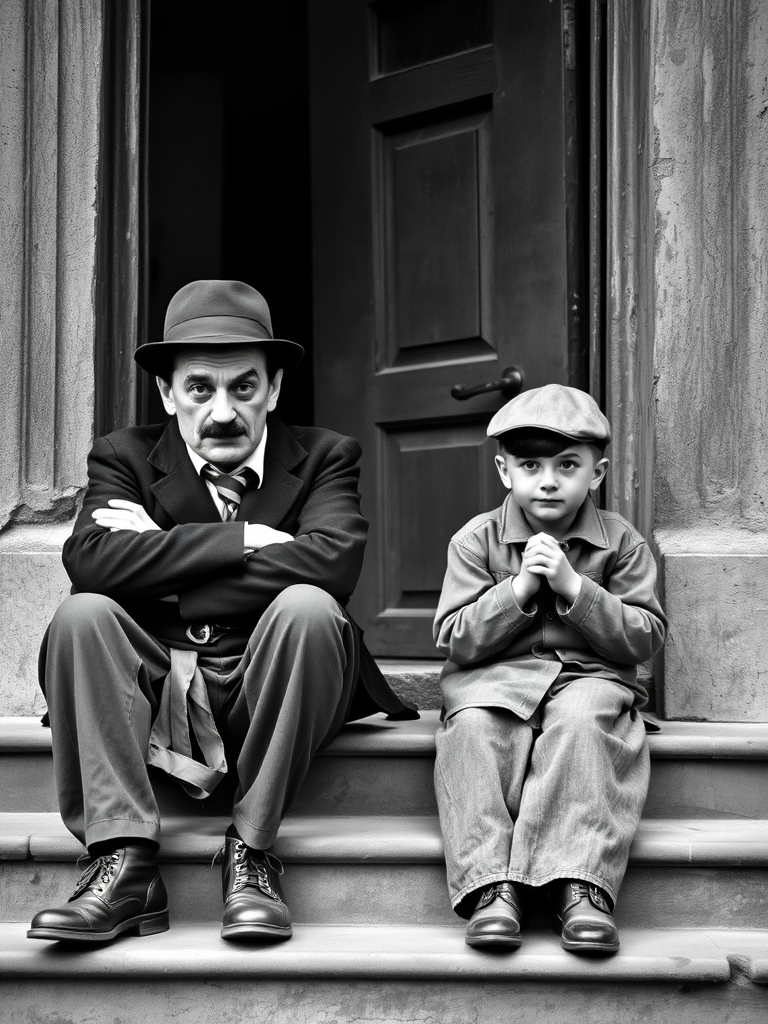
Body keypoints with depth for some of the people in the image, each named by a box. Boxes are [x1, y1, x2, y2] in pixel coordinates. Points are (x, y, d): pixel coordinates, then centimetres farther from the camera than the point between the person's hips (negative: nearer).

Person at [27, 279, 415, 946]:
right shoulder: (126, 458, 9)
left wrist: (164, 562, -14)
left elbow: (332, 562, -17)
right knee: (82, 615, -24)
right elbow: (90, 560, -13)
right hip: (157, 687, 1)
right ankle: (125, 862, -24)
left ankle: (251, 853, -18)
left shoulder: (324, 458, 6)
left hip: (267, 695, -1)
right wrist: (240, 540, -16)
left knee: (305, 606, -30)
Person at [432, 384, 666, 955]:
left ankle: (582, 885, -36)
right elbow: (454, 640, -1)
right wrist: (519, 588, -14)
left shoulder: (621, 542, 6)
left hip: (591, 674, 0)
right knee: (472, 726, -32)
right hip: (495, 677, 1)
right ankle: (492, 884, -34)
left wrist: (574, 587, -14)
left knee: (581, 720, -34)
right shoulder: (477, 540, 5)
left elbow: (647, 638, -2)